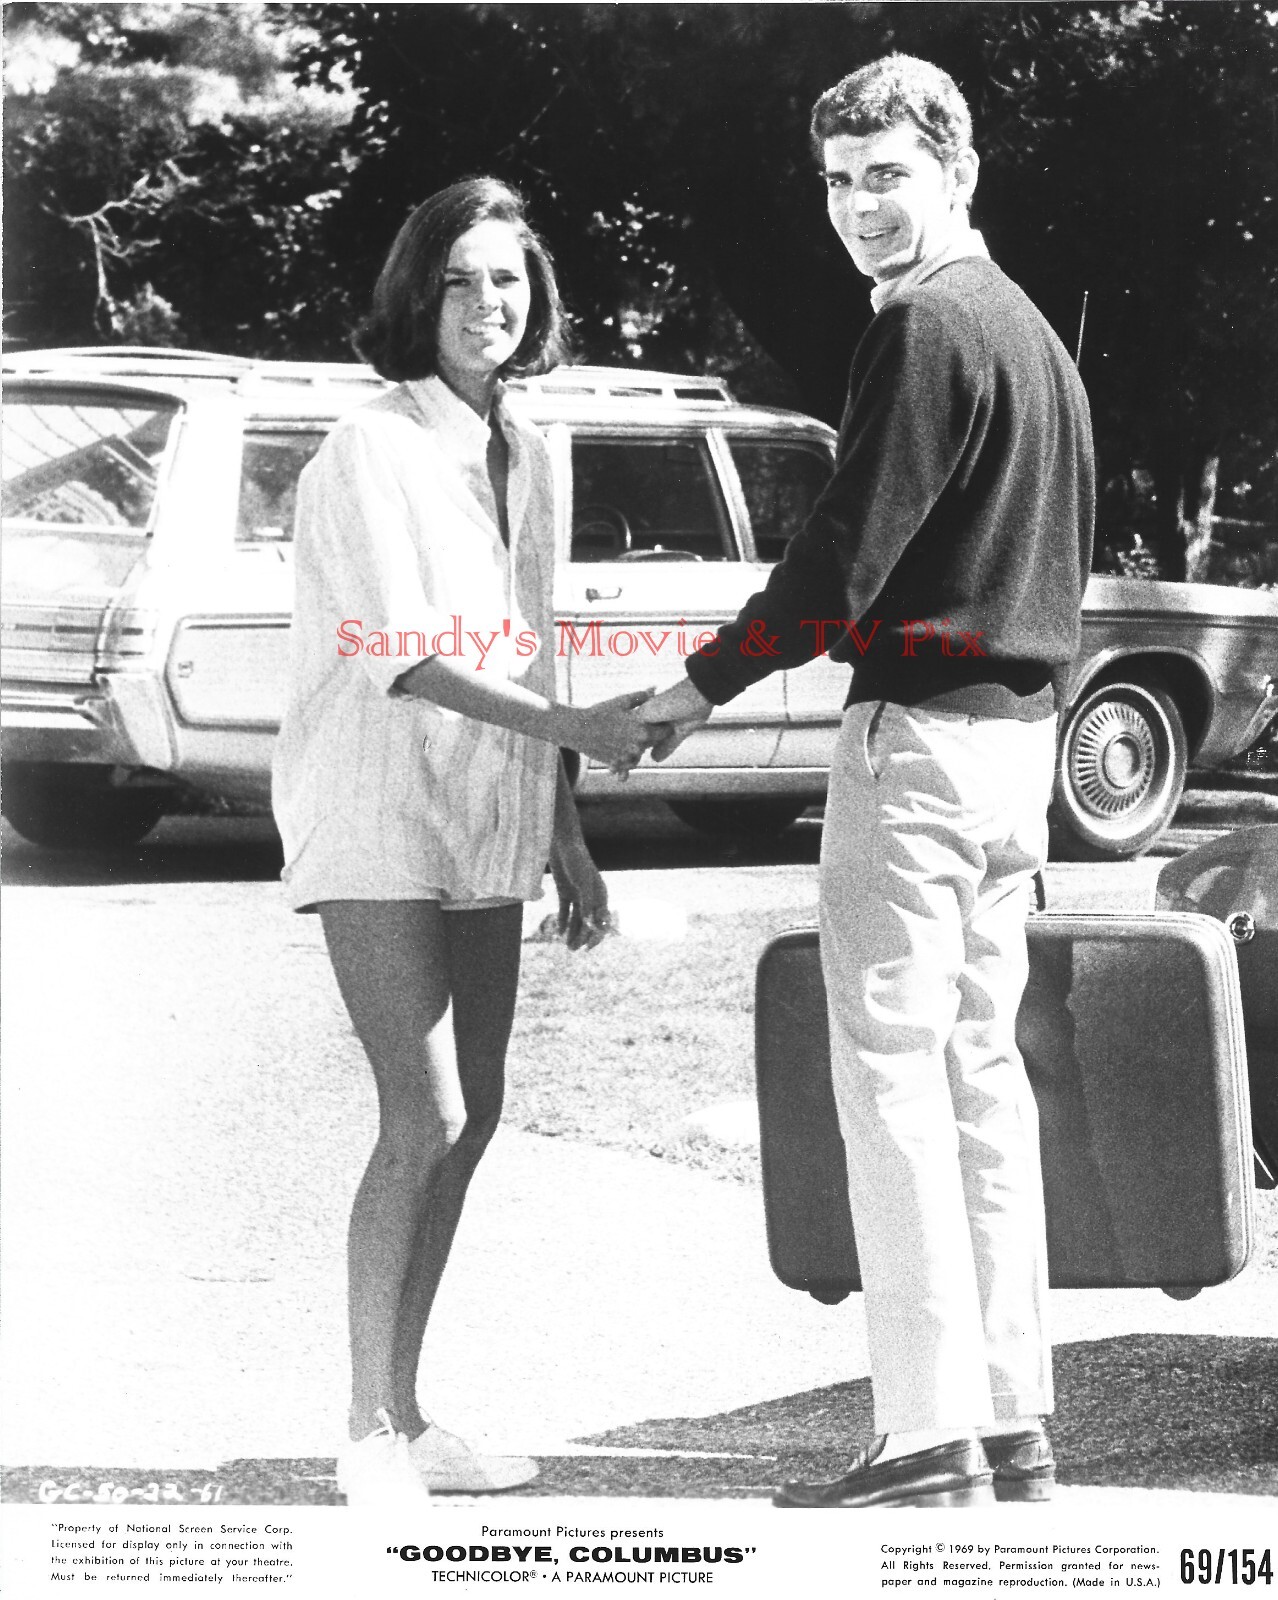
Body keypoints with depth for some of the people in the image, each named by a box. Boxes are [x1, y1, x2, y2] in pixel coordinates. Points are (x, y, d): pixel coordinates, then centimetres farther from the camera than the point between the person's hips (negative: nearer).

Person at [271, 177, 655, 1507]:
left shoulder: (524, 455, 11)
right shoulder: (372, 449, -12)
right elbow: (406, 655, -18)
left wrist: (566, 838, 16)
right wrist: (566, 727, -26)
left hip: (481, 824, 8)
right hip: (377, 821, -8)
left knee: (469, 1120, 8)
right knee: (425, 1119, -13)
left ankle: (406, 1415, 16)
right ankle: (370, 1437, -6)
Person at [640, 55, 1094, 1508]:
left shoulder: (926, 326, -12)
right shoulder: (1034, 332, 18)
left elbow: (848, 549, -17)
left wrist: (708, 683, -9)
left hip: (918, 727, -9)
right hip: (1021, 731, 9)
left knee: (893, 1074, -7)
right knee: (983, 1072, 12)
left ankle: (931, 1443, -9)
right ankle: (1014, 1429, 13)